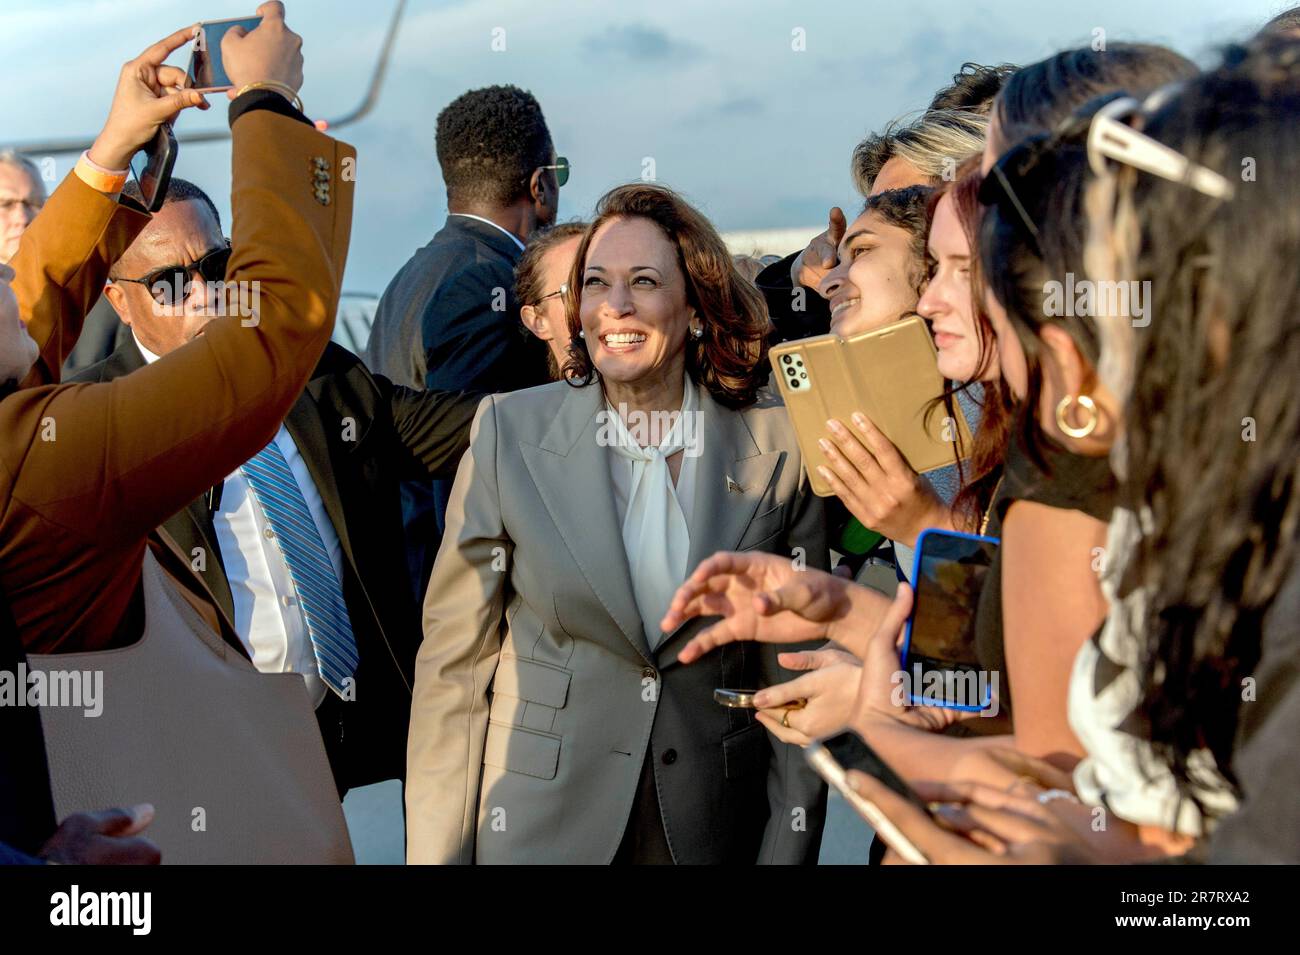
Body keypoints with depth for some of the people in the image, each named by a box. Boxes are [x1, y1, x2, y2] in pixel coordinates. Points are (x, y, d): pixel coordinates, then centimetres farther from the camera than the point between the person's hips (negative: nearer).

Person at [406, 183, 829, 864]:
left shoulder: (780, 449, -6)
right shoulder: (510, 432, -8)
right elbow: (454, 662, -4)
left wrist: (788, 849, -3)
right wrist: (438, 853, -6)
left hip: (716, 827, 1)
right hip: (537, 828, 0)